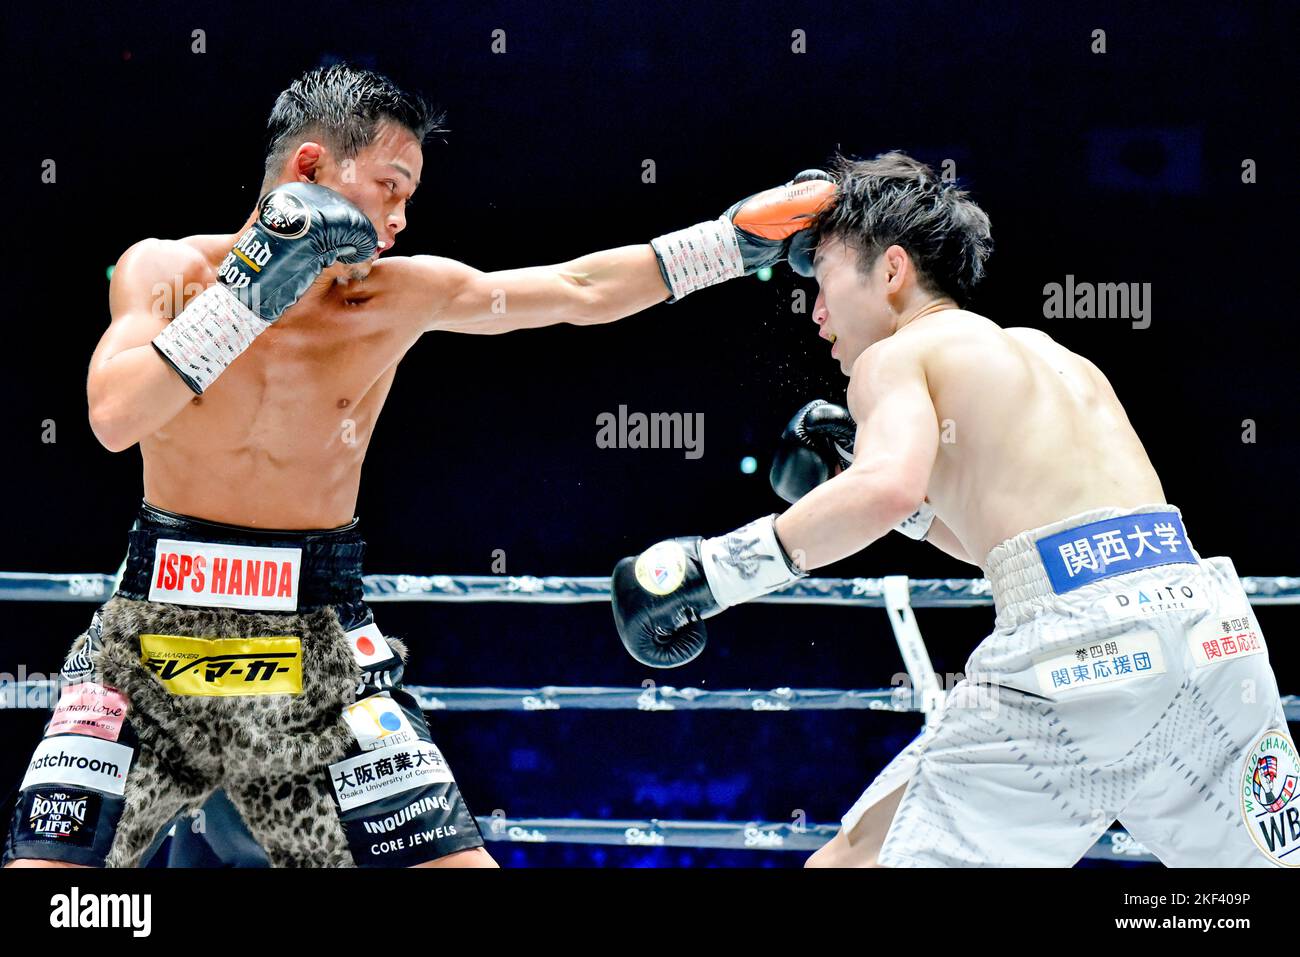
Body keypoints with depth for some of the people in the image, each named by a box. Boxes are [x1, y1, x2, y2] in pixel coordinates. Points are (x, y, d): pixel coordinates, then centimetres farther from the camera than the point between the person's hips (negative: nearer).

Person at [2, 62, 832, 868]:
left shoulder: (402, 298, 0)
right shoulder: (166, 271, -5)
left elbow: (583, 290, 8)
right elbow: (114, 417, -21)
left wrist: (742, 236, 5)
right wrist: (252, 290, -23)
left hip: (318, 648, 2)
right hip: (158, 641, -2)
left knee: (458, 861, -4)